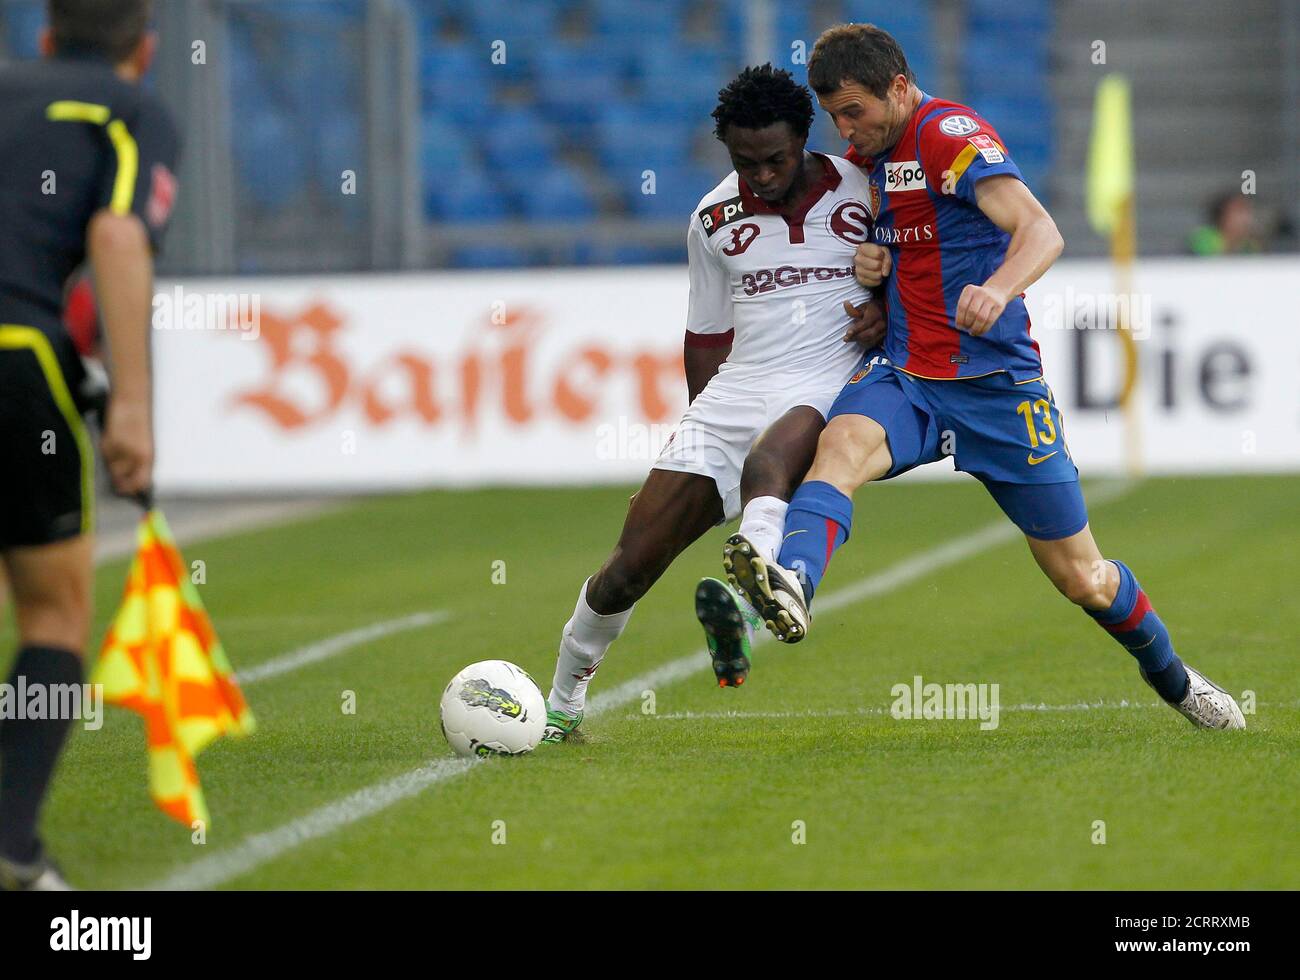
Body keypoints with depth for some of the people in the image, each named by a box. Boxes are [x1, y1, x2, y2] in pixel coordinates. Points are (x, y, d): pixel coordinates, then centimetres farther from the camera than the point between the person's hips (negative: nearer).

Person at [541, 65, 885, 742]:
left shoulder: (864, 192, 2)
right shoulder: (715, 219, 11)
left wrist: (887, 314, -7)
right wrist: (704, 422, 18)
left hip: (827, 391, -3)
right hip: (736, 391, 3)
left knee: (769, 460, -41)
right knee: (633, 561, -4)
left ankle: (744, 608, -66)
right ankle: (561, 703, 15)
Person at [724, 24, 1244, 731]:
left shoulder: (951, 134, -13)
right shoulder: (865, 153, 10)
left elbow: (1040, 231, -28)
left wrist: (998, 288, -49)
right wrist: (866, 261, 3)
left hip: (998, 384, -5)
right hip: (904, 378, 5)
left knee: (1082, 579, 4)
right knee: (843, 442, -32)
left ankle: (1169, 675, 32)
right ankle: (791, 585, -59)